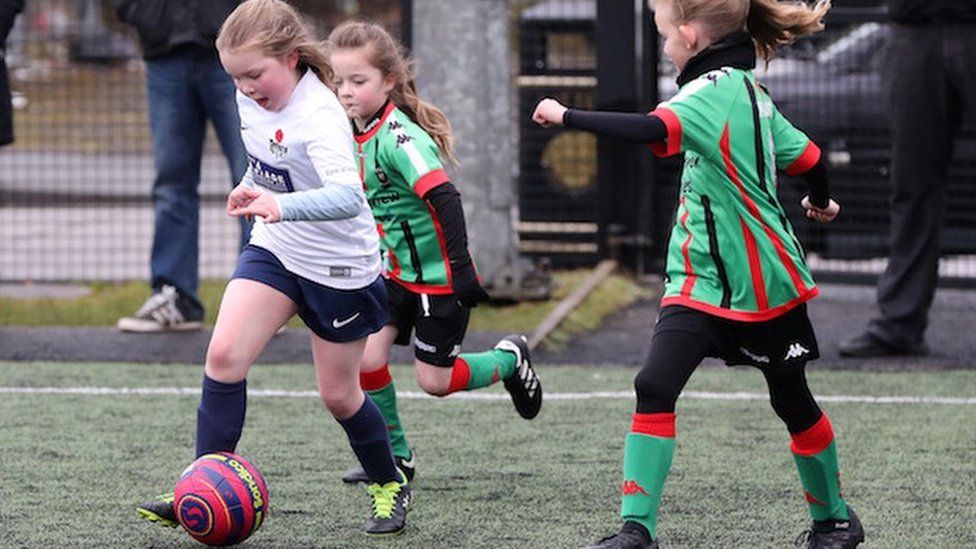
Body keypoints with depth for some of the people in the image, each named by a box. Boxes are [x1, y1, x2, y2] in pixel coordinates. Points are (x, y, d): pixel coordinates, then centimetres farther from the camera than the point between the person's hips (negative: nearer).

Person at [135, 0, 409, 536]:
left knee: (338, 394, 7)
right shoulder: (252, 100, -6)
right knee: (224, 354, -14)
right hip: (274, 250, 6)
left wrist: (283, 205, -61)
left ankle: (390, 487, 33)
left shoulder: (318, 117, -30)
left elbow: (347, 197, -46)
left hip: (339, 269, -6)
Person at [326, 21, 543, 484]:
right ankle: (394, 454, 11)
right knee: (365, 358, -5)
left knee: (434, 380, 1)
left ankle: (509, 359, 28)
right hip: (396, 272, 7)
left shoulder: (399, 137, -25)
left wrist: (461, 267, -36)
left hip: (438, 277, -7)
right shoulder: (355, 134, 2)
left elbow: (443, 198, -32)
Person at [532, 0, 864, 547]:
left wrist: (566, 117, -34)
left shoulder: (716, 88, -20)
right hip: (701, 281, 8)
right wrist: (821, 202, 38)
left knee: (793, 401, 11)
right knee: (654, 387, -9)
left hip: (765, 281, -8)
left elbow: (653, 130, -37)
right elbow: (806, 154, 18)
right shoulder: (751, 92, 7)